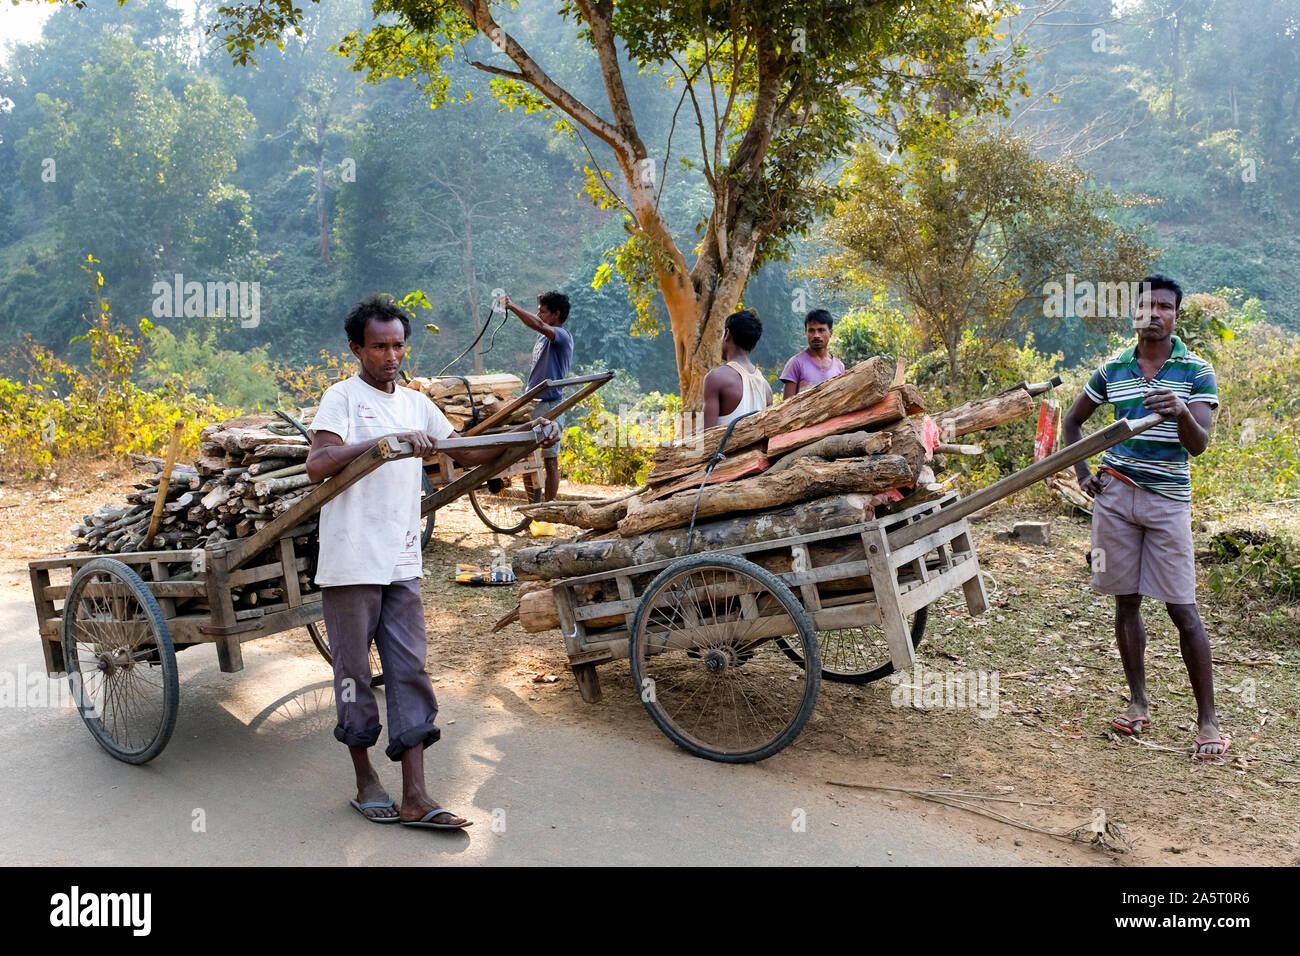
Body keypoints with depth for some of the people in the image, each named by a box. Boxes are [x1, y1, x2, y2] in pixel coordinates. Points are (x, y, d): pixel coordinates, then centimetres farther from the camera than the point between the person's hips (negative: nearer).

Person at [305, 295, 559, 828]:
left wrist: (523, 436, 2)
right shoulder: (343, 397, -4)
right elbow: (318, 465, -19)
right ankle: (366, 784, 22)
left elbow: (467, 453, 16)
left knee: (410, 673, 2)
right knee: (354, 674, 6)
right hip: (351, 563, -5)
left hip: (401, 564, 5)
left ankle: (415, 798, 4)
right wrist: (386, 441, -28)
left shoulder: (416, 405, 15)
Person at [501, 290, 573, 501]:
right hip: (532, 404, 9)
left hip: (550, 406, -9)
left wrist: (511, 306, -25)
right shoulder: (544, 335, 16)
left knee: (550, 460, -6)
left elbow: (536, 324, -30)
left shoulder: (562, 336, -12)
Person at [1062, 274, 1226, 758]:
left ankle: (1208, 720, 2)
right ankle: (1138, 704, 17)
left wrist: (1181, 412, -37)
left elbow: (1198, 444, -16)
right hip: (1115, 495, 3)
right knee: (1126, 601, 7)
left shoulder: (1196, 371, -4)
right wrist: (1082, 471, 8)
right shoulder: (1113, 368, 5)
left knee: (1183, 609, -5)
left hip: (1166, 501, -3)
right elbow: (1073, 419, 19)